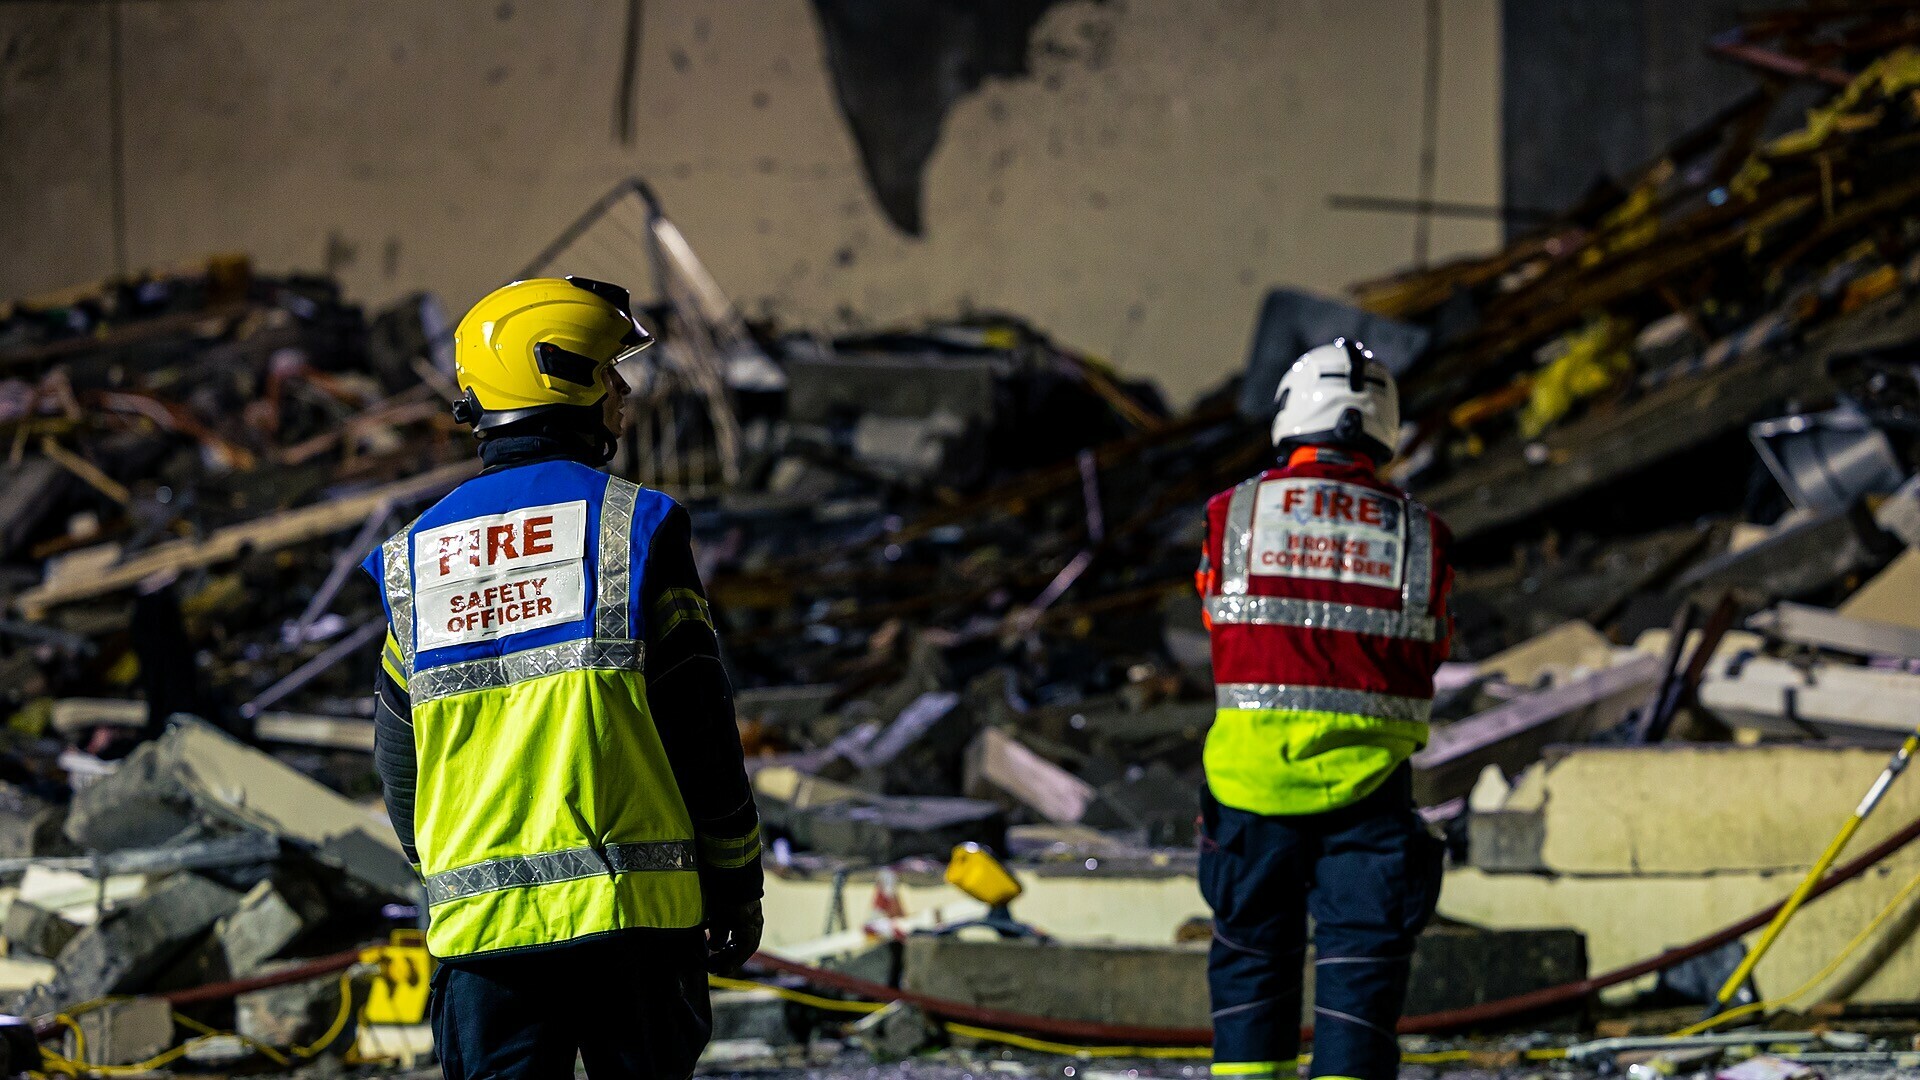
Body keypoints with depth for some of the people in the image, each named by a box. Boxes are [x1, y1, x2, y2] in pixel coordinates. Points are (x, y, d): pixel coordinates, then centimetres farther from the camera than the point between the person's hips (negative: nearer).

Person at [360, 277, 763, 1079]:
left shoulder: (415, 556, 9)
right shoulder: (631, 527, -3)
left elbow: (400, 765, 15)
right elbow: (700, 733, -3)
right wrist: (736, 886, 6)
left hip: (478, 921, 3)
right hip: (632, 905, -3)